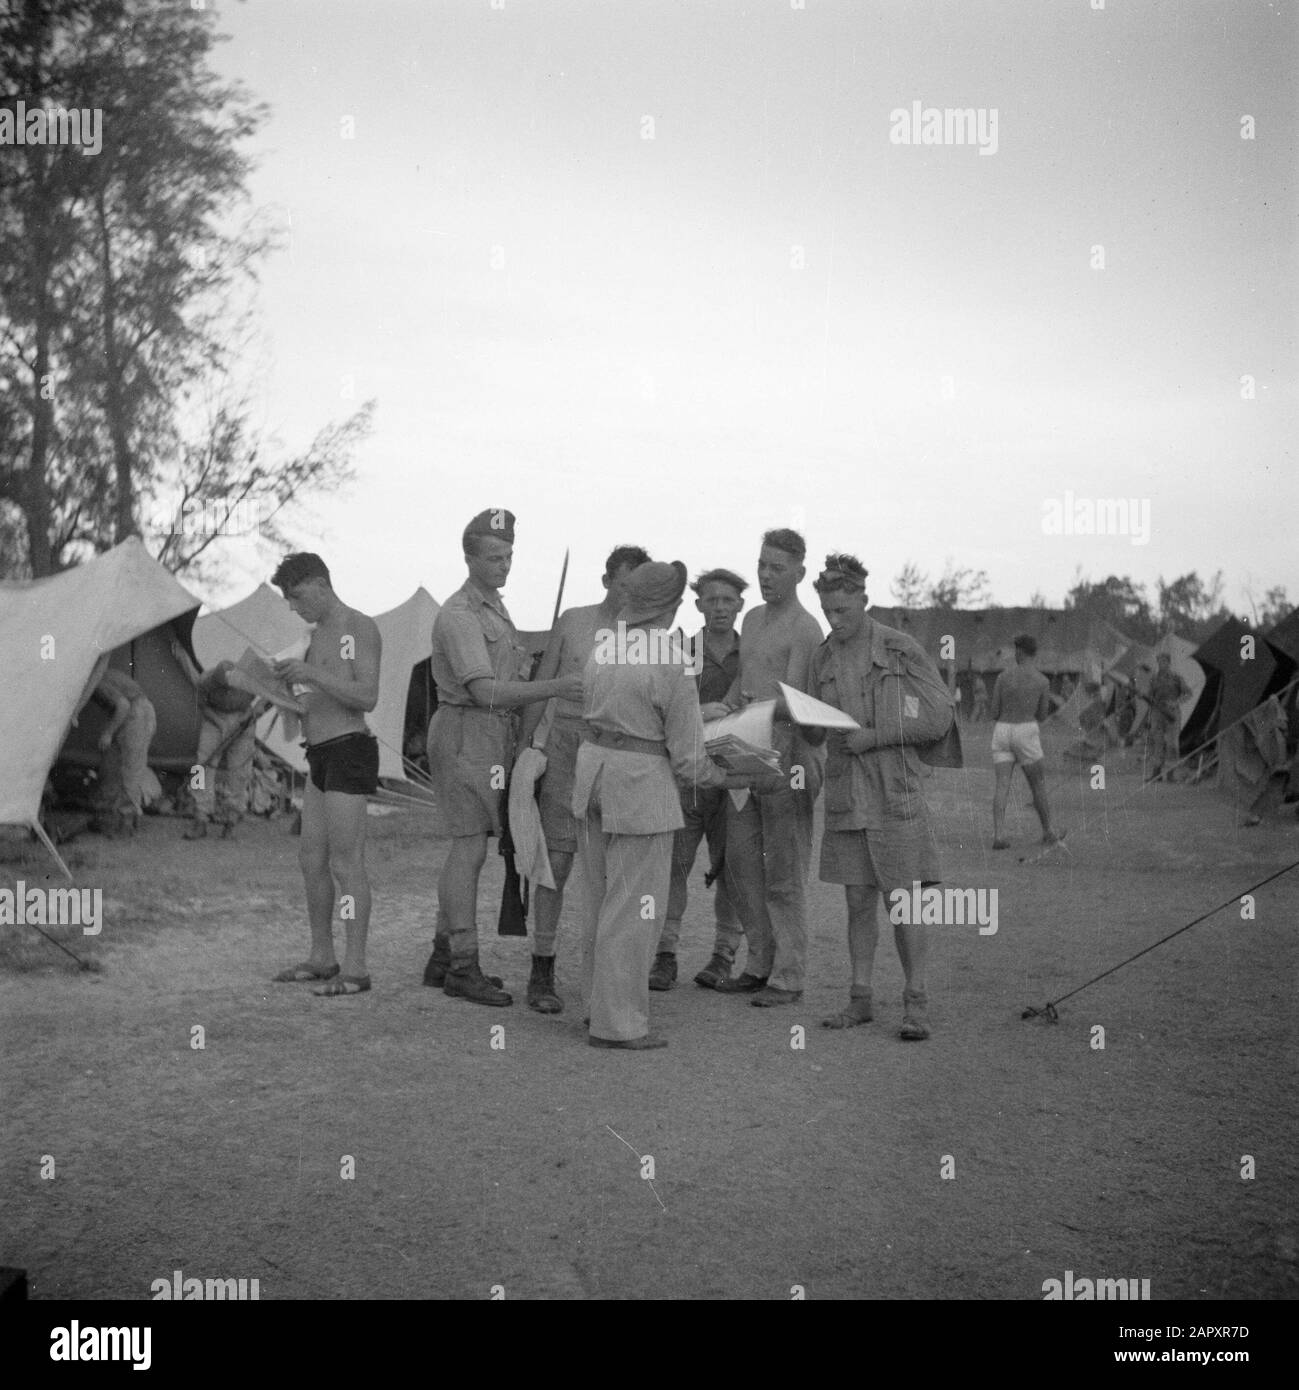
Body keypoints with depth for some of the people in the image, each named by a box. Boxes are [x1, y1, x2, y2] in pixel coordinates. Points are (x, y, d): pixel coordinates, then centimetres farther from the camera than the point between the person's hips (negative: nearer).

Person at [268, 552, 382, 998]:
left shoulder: (361, 628, -11)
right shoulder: (320, 634, 17)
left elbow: (368, 697, -21)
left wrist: (311, 674, -28)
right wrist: (290, 677, 3)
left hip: (349, 755, -9)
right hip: (321, 759, 9)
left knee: (346, 864, -9)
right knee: (312, 860, 12)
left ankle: (355, 969, -6)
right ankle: (322, 958, 22)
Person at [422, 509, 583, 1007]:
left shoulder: (493, 607, 17)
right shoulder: (459, 615, -15)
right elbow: (485, 691, -25)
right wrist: (554, 687, -31)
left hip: (492, 738, 10)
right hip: (467, 735, -10)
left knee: (468, 849, 11)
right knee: (469, 851, -9)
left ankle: (444, 958, 17)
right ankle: (463, 969, -6)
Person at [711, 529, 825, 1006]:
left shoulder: (806, 630, -11)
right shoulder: (753, 619, 15)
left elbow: (792, 703, -18)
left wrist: (728, 712, -23)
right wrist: (715, 716, 8)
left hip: (787, 756, -8)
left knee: (783, 872, -4)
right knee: (742, 858, 9)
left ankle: (788, 977, 3)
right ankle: (761, 963, 19)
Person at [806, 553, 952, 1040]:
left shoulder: (904, 651, -8)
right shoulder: (823, 658, 7)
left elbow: (940, 717, -8)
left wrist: (874, 736, -15)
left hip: (896, 792, -4)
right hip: (846, 795, 4)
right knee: (859, 900, 7)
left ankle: (916, 1004, 7)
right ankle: (860, 999, 15)